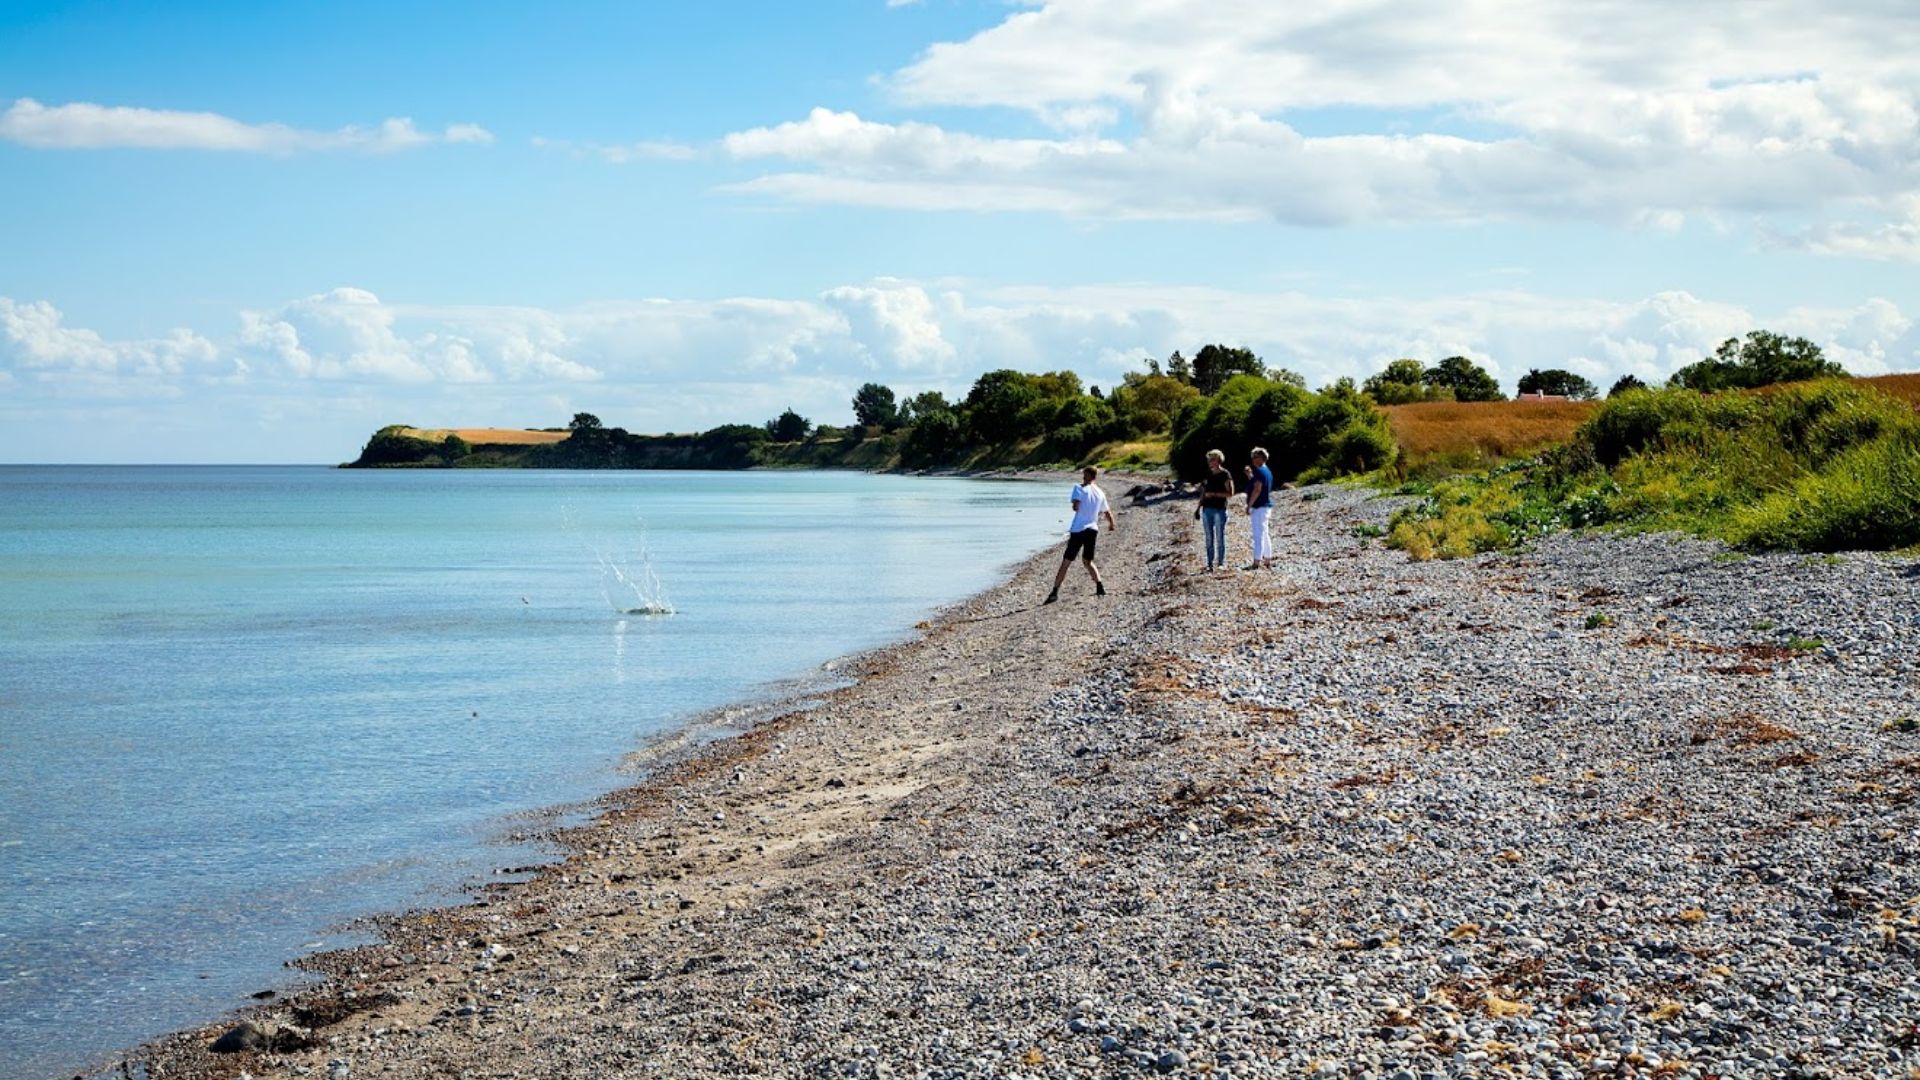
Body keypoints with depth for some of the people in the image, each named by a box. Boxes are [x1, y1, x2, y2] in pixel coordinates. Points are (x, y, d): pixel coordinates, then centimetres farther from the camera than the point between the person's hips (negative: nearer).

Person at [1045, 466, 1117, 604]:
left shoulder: (1079, 488, -6)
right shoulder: (1100, 493, 9)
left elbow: (1076, 507, -20)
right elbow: (1107, 512, 20)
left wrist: (1074, 506, 4)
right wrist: (1112, 525, 39)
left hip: (1078, 530, -5)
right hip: (1093, 530, 5)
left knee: (1066, 562, -1)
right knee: (1087, 561, 22)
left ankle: (1055, 592, -5)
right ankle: (1100, 587, 8)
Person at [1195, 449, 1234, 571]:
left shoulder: (1225, 475, -4)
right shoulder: (1207, 474, 12)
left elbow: (1230, 493, -8)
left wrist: (1214, 494, -15)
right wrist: (1198, 507, 11)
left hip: (1220, 509, -5)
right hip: (1207, 509, 5)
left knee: (1220, 537, -2)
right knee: (1209, 538, 6)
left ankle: (1221, 563, 4)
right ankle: (1210, 563, 9)